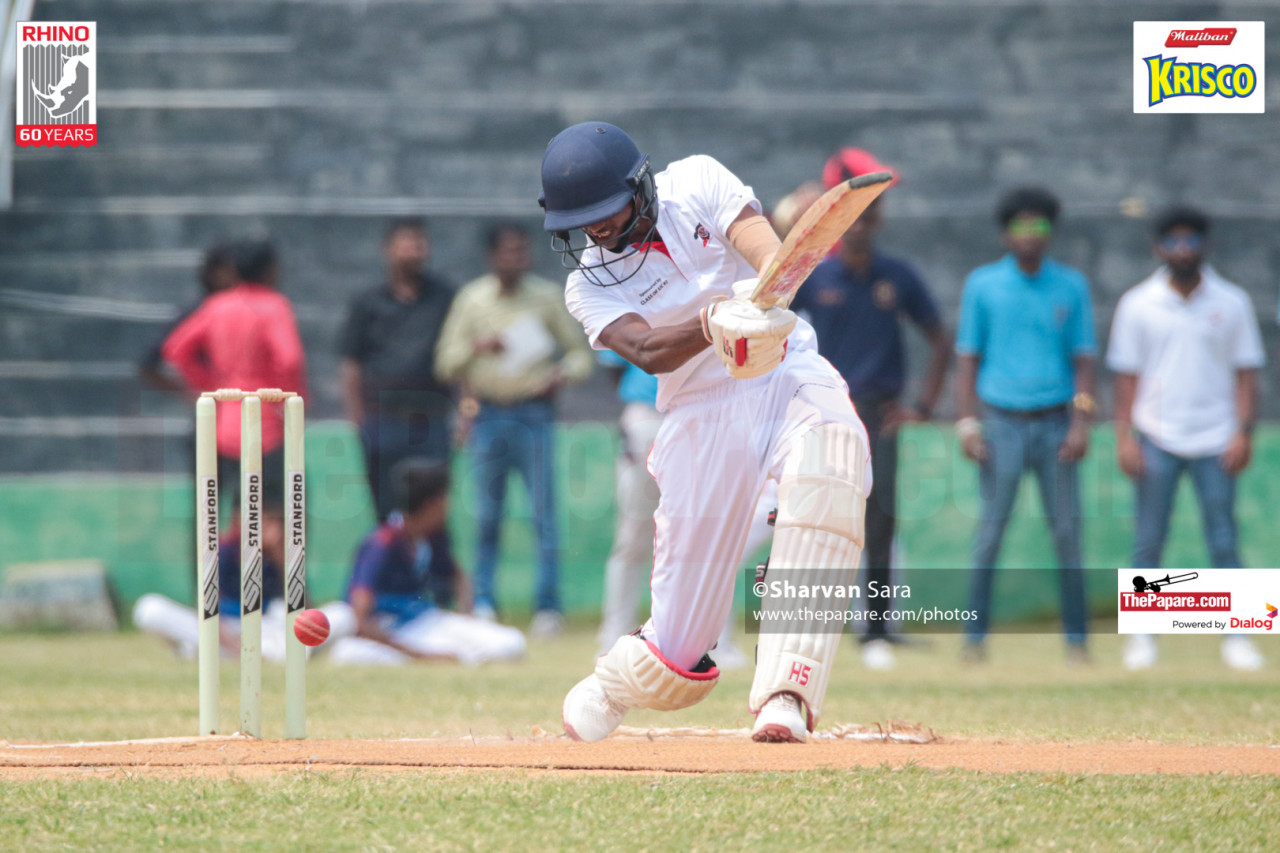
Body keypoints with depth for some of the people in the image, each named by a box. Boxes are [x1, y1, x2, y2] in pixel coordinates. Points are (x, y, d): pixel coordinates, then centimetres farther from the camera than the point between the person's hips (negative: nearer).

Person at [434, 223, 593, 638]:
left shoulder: (547, 297, 5)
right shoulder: (471, 299, 6)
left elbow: (580, 352, 10)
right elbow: (446, 362, 5)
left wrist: (563, 374, -10)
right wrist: (477, 347, -13)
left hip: (534, 414, -1)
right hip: (489, 413, 1)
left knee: (544, 514, -5)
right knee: (487, 514, 3)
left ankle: (548, 606, -3)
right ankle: (484, 603, 9)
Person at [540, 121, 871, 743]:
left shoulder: (696, 184, 1)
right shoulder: (589, 287, 0)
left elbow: (766, 245, -17)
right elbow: (647, 351, -19)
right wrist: (718, 322, -39)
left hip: (790, 375, 0)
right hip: (702, 415, 0)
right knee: (678, 652, -3)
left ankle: (784, 695, -41)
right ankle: (610, 686, 36)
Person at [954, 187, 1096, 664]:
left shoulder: (1071, 287, 8)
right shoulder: (982, 285, 5)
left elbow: (1083, 359, 8)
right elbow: (967, 357, 6)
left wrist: (1081, 422, -4)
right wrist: (966, 423, -3)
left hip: (1055, 423, 1)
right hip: (1002, 423, -1)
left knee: (1067, 532, -1)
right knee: (991, 530, -3)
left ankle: (1076, 638, 4)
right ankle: (975, 636, 2)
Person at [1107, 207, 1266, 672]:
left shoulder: (1231, 303, 5)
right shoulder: (1138, 304, 3)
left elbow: (1245, 372, 6)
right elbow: (1126, 375, 5)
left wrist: (1244, 432, -4)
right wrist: (1124, 437, -3)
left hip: (1215, 441, 0)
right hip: (1156, 440, 0)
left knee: (1224, 542, -1)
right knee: (1148, 541, 1)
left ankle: (1236, 635, 3)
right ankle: (1141, 635, 7)